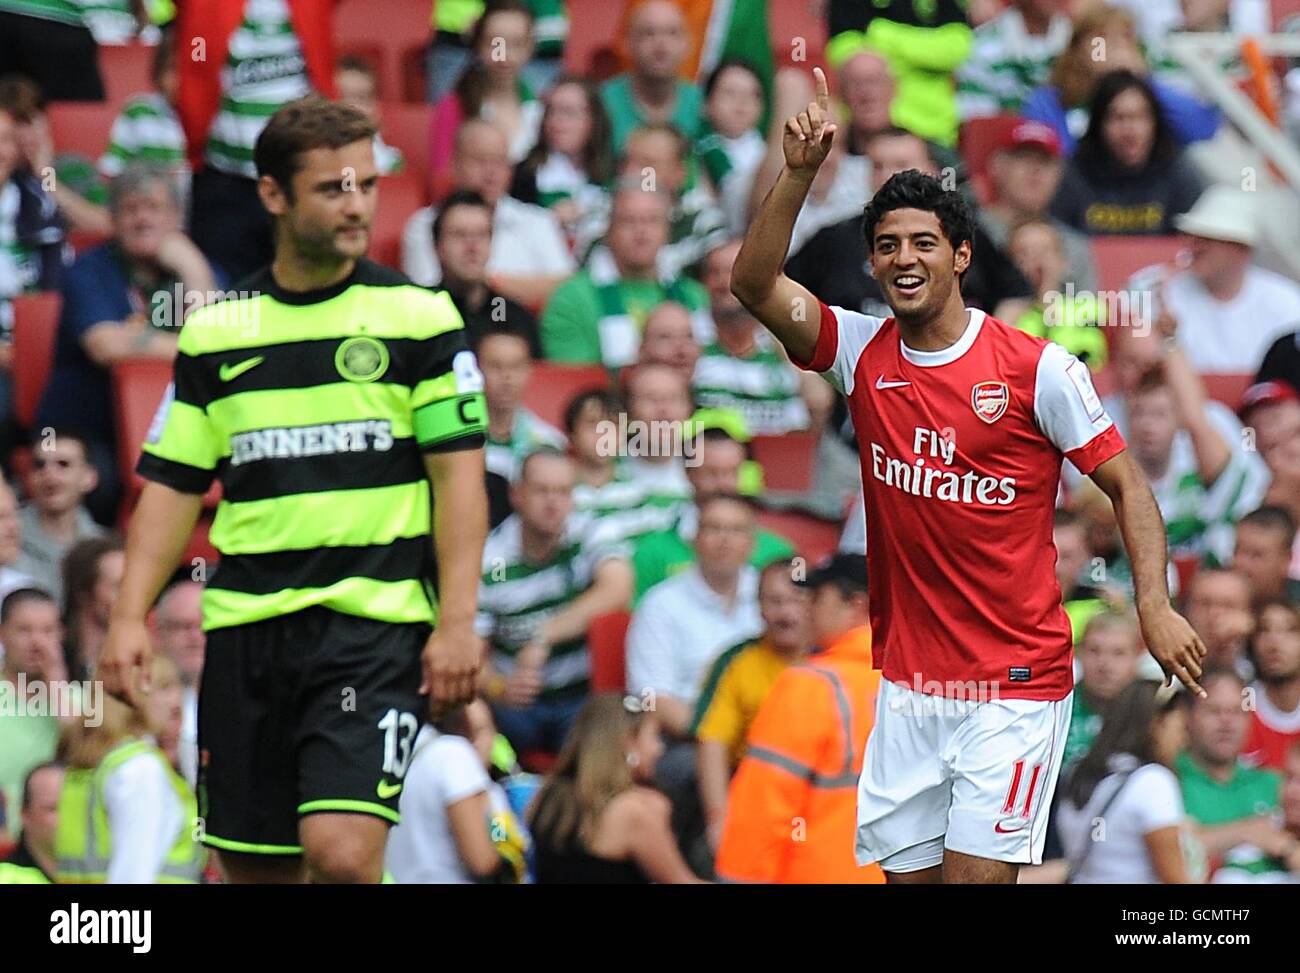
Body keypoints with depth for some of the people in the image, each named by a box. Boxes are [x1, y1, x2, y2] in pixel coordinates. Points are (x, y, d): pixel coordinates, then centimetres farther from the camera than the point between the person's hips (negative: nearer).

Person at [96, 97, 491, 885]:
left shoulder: (420, 317, 1)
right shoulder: (215, 332, 10)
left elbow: (460, 474, -1)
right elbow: (173, 486, 12)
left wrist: (457, 620, -9)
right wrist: (131, 616, 1)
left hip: (374, 621, -4)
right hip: (246, 626, 4)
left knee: (341, 850, -20)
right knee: (253, 869, 6)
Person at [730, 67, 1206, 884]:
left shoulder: (1040, 369, -7)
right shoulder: (863, 352, 4)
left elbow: (1127, 485, -3)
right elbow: (756, 284, -6)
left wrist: (1155, 606, -15)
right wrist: (800, 174, -17)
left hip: (1017, 684, -5)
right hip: (907, 684, 5)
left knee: (974, 875, -11)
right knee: (908, 870, 7)